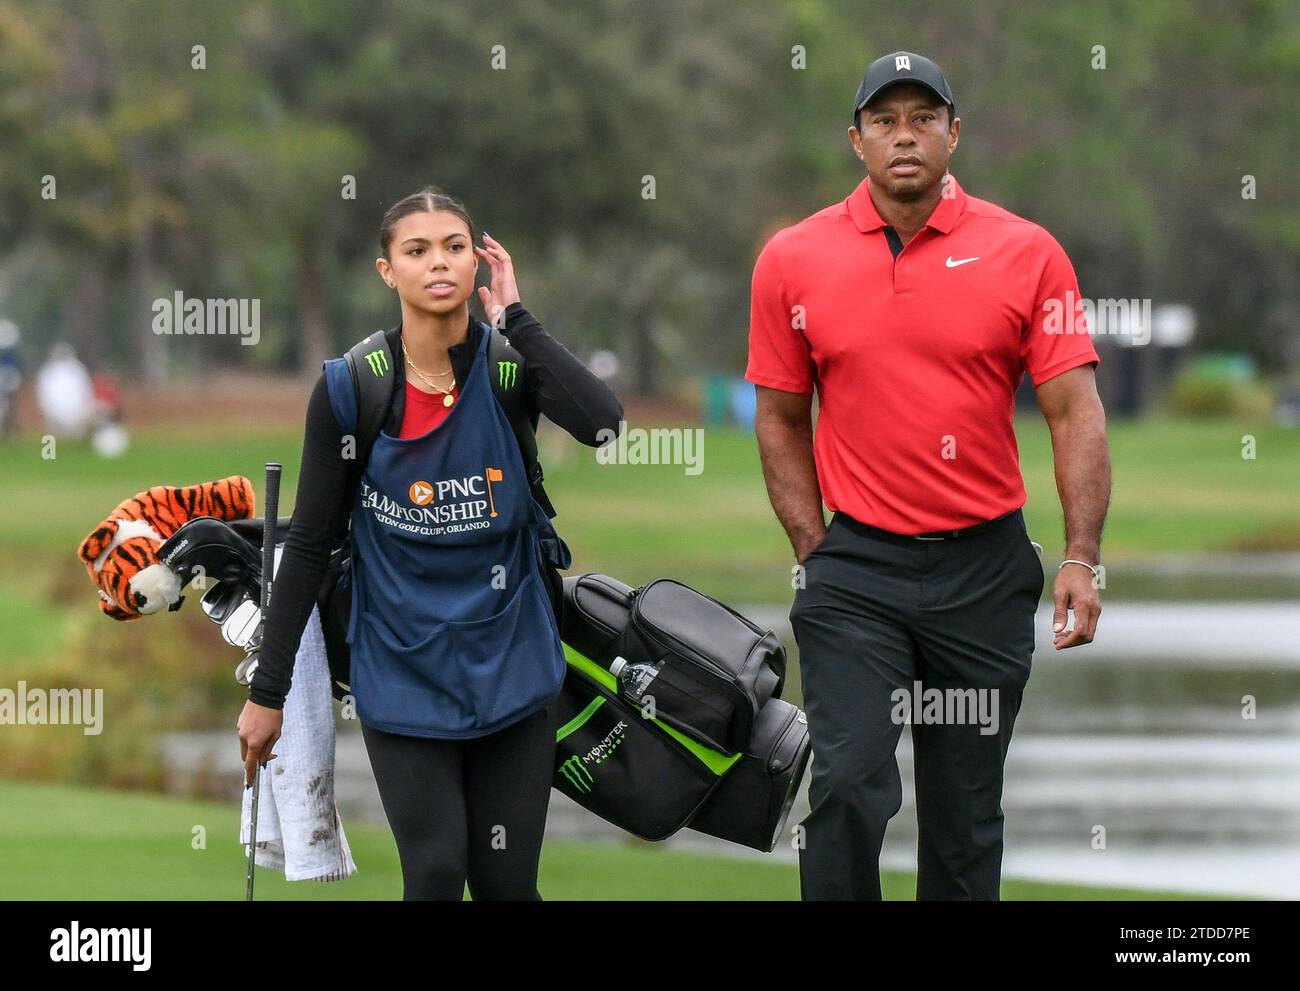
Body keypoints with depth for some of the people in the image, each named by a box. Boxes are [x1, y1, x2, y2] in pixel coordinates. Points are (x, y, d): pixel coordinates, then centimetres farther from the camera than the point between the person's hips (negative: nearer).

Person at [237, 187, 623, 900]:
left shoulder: (511, 367, -5)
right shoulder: (349, 389, -6)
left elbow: (601, 421, -27)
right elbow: (309, 545, -1)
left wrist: (512, 317, -18)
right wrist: (267, 693, -1)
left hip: (510, 672, 1)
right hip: (402, 675, -1)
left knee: (507, 885, 4)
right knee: (435, 877, -10)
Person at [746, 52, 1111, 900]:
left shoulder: (1026, 253, -2)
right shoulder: (793, 261, 1)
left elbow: (1076, 412, -4)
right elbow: (781, 419, 9)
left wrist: (1083, 559, -13)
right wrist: (814, 552, 2)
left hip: (987, 566, 0)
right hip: (855, 566, 0)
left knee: (967, 811, 8)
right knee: (849, 783, -13)